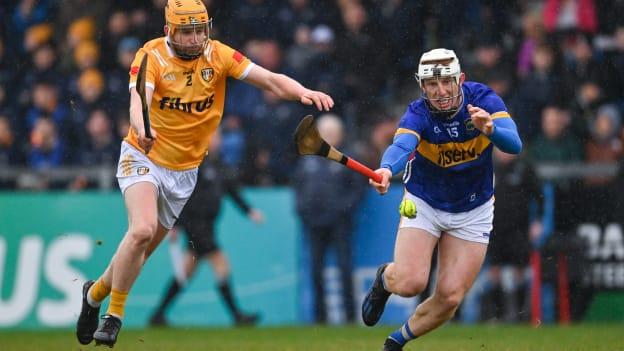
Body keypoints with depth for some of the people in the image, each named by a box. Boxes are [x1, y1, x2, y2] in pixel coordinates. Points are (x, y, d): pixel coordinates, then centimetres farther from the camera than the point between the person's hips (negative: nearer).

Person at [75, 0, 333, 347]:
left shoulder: (218, 55, -8)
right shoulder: (152, 55, -16)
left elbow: (269, 79, -16)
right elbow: (139, 99, -33)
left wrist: (303, 92, -35)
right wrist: (142, 131, -54)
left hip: (185, 170, 4)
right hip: (143, 158, -4)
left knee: (144, 250, 8)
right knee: (142, 230, -25)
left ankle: (97, 292, 34)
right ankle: (114, 315, -9)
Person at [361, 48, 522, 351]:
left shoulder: (483, 99, -18)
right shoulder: (418, 113, -22)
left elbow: (514, 145, -31)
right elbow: (402, 145, -43)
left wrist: (490, 129, -53)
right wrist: (387, 170, -65)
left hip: (473, 211, 2)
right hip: (423, 204, -2)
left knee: (450, 297, -7)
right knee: (410, 283, -20)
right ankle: (384, 278, 18)